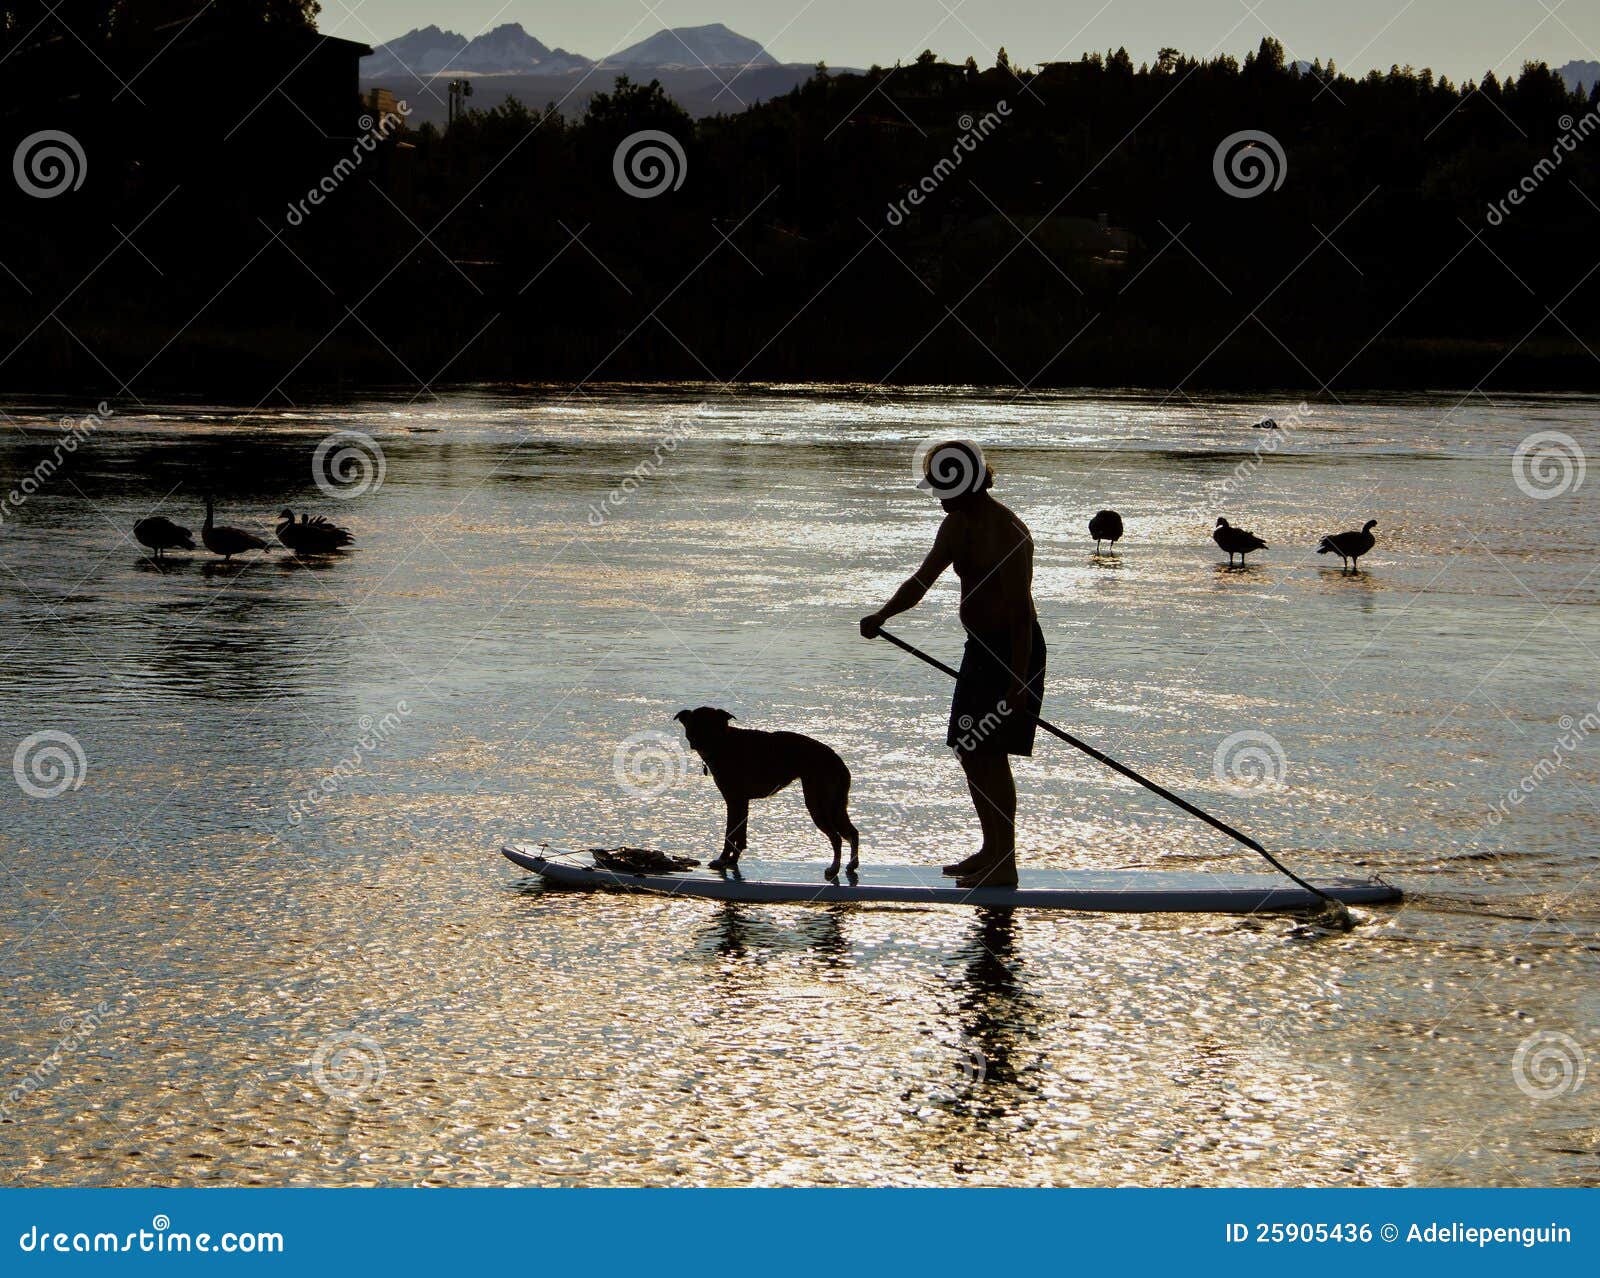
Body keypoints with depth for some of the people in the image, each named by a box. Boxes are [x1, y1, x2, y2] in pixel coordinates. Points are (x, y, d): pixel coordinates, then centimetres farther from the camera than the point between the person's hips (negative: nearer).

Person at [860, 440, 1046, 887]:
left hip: (1013, 649, -10)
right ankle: (992, 851, 23)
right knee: (969, 751, 13)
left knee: (990, 753, -10)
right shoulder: (957, 527, 11)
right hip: (980, 648, 10)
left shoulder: (1009, 534, -18)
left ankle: (1005, 865, -8)